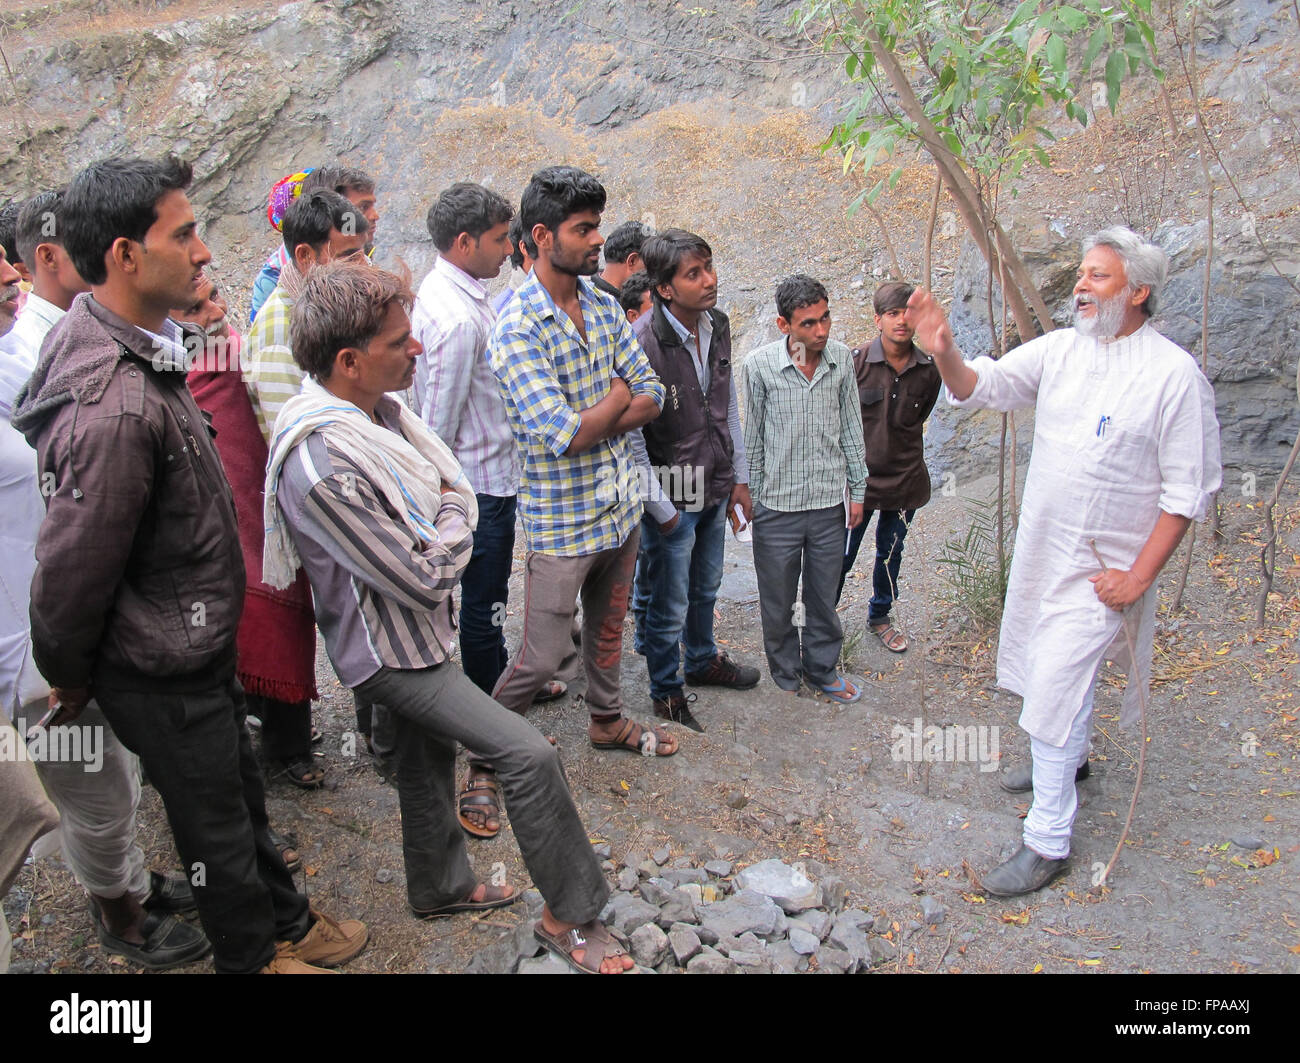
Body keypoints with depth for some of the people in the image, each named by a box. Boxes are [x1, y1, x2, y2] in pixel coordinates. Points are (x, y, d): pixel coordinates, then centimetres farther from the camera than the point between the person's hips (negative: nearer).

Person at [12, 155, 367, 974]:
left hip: (200, 650, 9)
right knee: (216, 825, 14)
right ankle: (254, 956, 39)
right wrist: (70, 682, -7)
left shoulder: (142, 352, 1)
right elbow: (72, 572, -24)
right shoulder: (115, 407, -32)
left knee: (242, 794, 25)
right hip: (163, 676, -9)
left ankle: (288, 924, 47)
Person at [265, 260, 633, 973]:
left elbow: (457, 489, 8)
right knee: (530, 755, -10)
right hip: (389, 649, -9)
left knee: (427, 756, 24)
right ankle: (571, 918, 7)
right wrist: (449, 546, -8)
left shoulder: (378, 407, -3)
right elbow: (420, 579, -26)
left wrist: (438, 545, -8)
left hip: (417, 628, 9)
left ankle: (439, 887, 46)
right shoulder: (321, 463, -32)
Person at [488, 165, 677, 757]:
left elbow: (652, 396, 1)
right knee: (543, 658, 1)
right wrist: (617, 397, -8)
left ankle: (607, 721, 47)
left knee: (608, 629, 25)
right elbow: (564, 437, -27)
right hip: (562, 520, -7)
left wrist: (589, 424, -16)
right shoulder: (517, 330, -20)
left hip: (620, 507, 7)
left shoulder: (605, 307, 4)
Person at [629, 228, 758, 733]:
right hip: (672, 496, -7)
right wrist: (660, 507, -15)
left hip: (715, 490, 7)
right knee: (668, 605, 8)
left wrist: (739, 477, 11)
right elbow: (629, 433, -21)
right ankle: (667, 693, 29)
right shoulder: (643, 341, -24)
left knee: (706, 587, 25)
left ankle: (703, 660, 48)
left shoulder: (718, 326, 0)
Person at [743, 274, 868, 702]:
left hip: (830, 502, 2)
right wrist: (751, 497, 2)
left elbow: (851, 428, 7)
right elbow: (752, 438, -2)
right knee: (778, 600, 13)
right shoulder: (760, 365, -11)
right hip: (777, 505, -2)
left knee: (824, 595, 16)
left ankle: (821, 669, 36)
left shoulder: (841, 358, -3)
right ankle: (785, 672, 35)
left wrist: (857, 489, 11)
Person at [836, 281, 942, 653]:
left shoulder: (929, 370, -3)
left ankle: (880, 616, 39)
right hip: (859, 477, -3)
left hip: (905, 478, 3)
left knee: (891, 553, 19)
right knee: (841, 556, 2)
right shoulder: (856, 362, -12)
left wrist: (894, 446, 12)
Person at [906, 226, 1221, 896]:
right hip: (1039, 546, 6)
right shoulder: (1060, 349, 0)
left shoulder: (1173, 374, -15)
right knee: (1059, 664, 24)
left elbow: (1188, 489, -13)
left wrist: (1138, 577, -16)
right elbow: (984, 387, -2)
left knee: (1054, 690, -8)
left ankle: (1048, 842, 5)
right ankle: (1071, 758, 51)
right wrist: (944, 354, -24)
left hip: (1101, 567, -6)